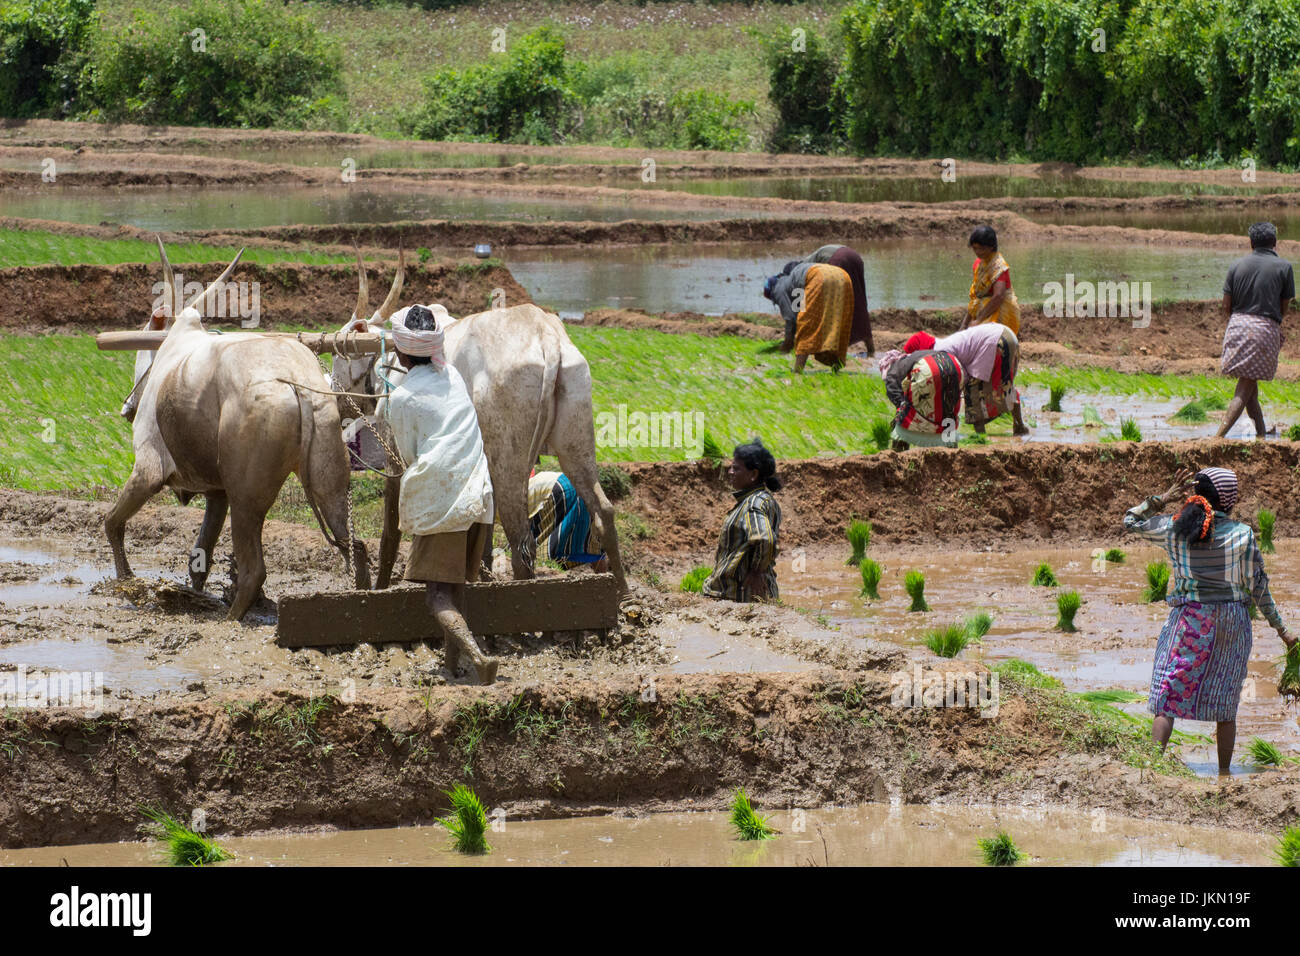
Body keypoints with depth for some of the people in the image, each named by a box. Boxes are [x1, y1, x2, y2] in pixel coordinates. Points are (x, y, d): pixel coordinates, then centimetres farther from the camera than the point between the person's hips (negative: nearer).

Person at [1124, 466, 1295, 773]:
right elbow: (1258, 587, 0)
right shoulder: (1242, 534, -5)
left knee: (1167, 700, 1)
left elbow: (1131, 520, 14)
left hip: (1188, 619, 0)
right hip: (1232, 625, 0)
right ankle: (1224, 774, 14)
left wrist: (1165, 497, 10)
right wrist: (1280, 628, 10)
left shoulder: (1173, 528, -3)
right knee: (1225, 706, 11)